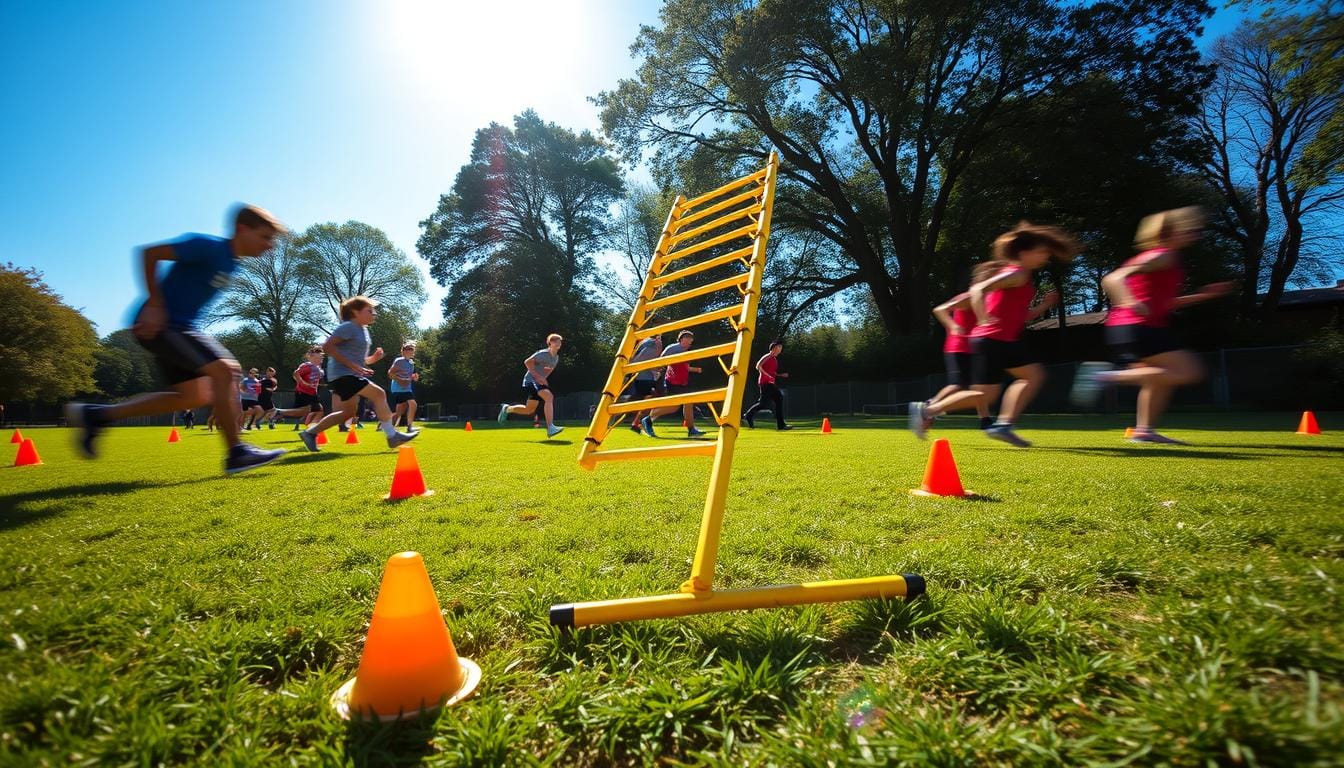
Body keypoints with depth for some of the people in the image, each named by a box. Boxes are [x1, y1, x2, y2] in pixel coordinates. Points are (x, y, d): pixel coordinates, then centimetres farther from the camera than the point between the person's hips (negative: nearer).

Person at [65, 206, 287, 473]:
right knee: (224, 369, -23)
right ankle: (236, 453, -22)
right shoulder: (208, 246, -16)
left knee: (193, 396, 10)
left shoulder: (231, 263, 12)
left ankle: (96, 415, 20)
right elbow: (150, 253, -19)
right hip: (161, 323, -10)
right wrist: (154, 305, -20)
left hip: (180, 327, 10)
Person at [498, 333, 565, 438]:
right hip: (531, 380, -9)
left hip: (540, 382, 9)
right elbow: (527, 362, -15)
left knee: (529, 410, 12)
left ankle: (507, 409, 36)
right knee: (549, 397, -31)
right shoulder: (543, 353, -15)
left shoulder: (556, 358, 10)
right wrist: (537, 376, -20)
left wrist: (544, 378, 7)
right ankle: (550, 428, -36)